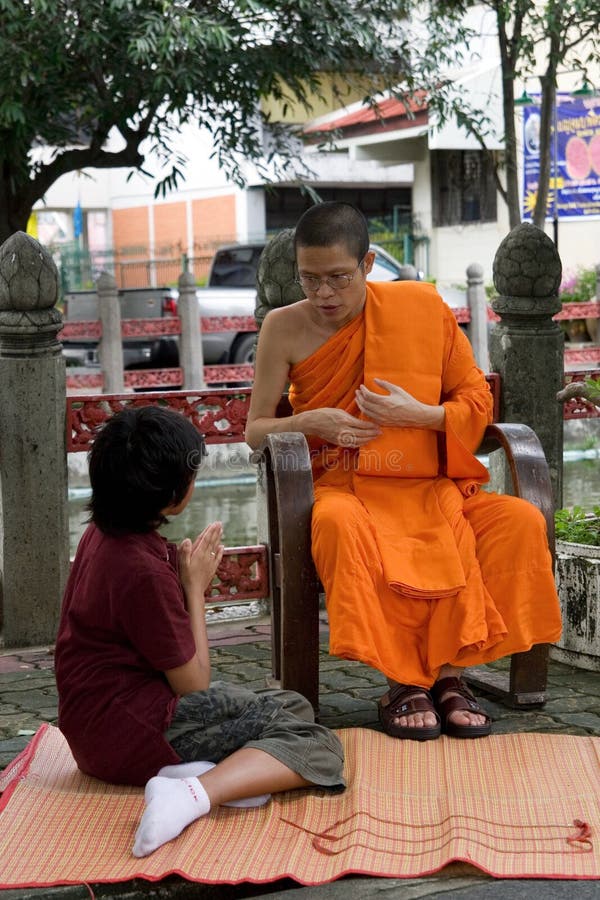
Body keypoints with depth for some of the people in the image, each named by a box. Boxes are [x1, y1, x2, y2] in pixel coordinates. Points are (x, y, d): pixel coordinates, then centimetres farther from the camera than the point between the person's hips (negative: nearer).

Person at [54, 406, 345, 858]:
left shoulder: (102, 535, 6)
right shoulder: (145, 571, -24)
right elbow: (193, 682, -14)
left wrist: (186, 570, 2)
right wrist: (196, 587, -5)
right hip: (130, 733, -10)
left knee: (293, 706, 21)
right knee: (318, 746, -13)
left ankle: (195, 770, -6)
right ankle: (196, 793, -33)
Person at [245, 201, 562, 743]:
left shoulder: (422, 308, 2)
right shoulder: (285, 329, 1)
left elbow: (478, 402, 6)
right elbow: (255, 430, 7)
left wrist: (417, 414, -14)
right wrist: (307, 422, -14)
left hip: (431, 486, 2)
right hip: (345, 488, -2)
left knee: (522, 522, -25)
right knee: (341, 526, -39)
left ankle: (449, 673, -17)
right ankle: (402, 682, -26)